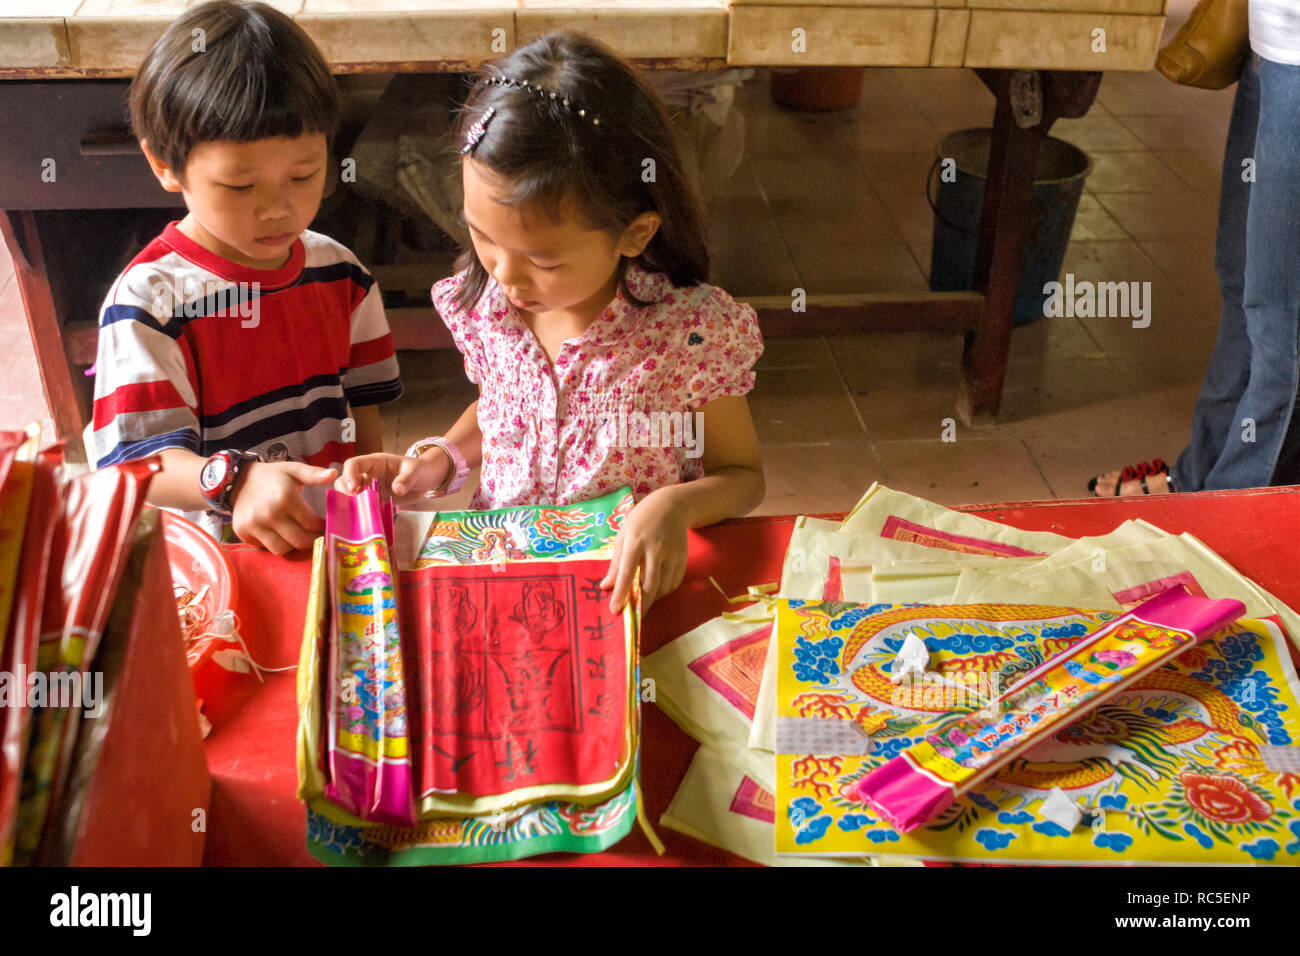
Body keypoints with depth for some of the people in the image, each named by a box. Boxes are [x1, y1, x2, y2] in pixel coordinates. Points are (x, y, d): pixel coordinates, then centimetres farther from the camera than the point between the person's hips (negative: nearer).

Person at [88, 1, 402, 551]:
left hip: (334, 544, 3)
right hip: (210, 563, -3)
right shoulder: (149, 300, -9)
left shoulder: (340, 275, 7)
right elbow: (144, 464, -15)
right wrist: (236, 479, -34)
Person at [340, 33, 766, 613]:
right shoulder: (484, 303, -4)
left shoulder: (693, 331, -18)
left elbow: (742, 473, -4)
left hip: (630, 589, -1)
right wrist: (440, 458, 0)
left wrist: (675, 505, -24)